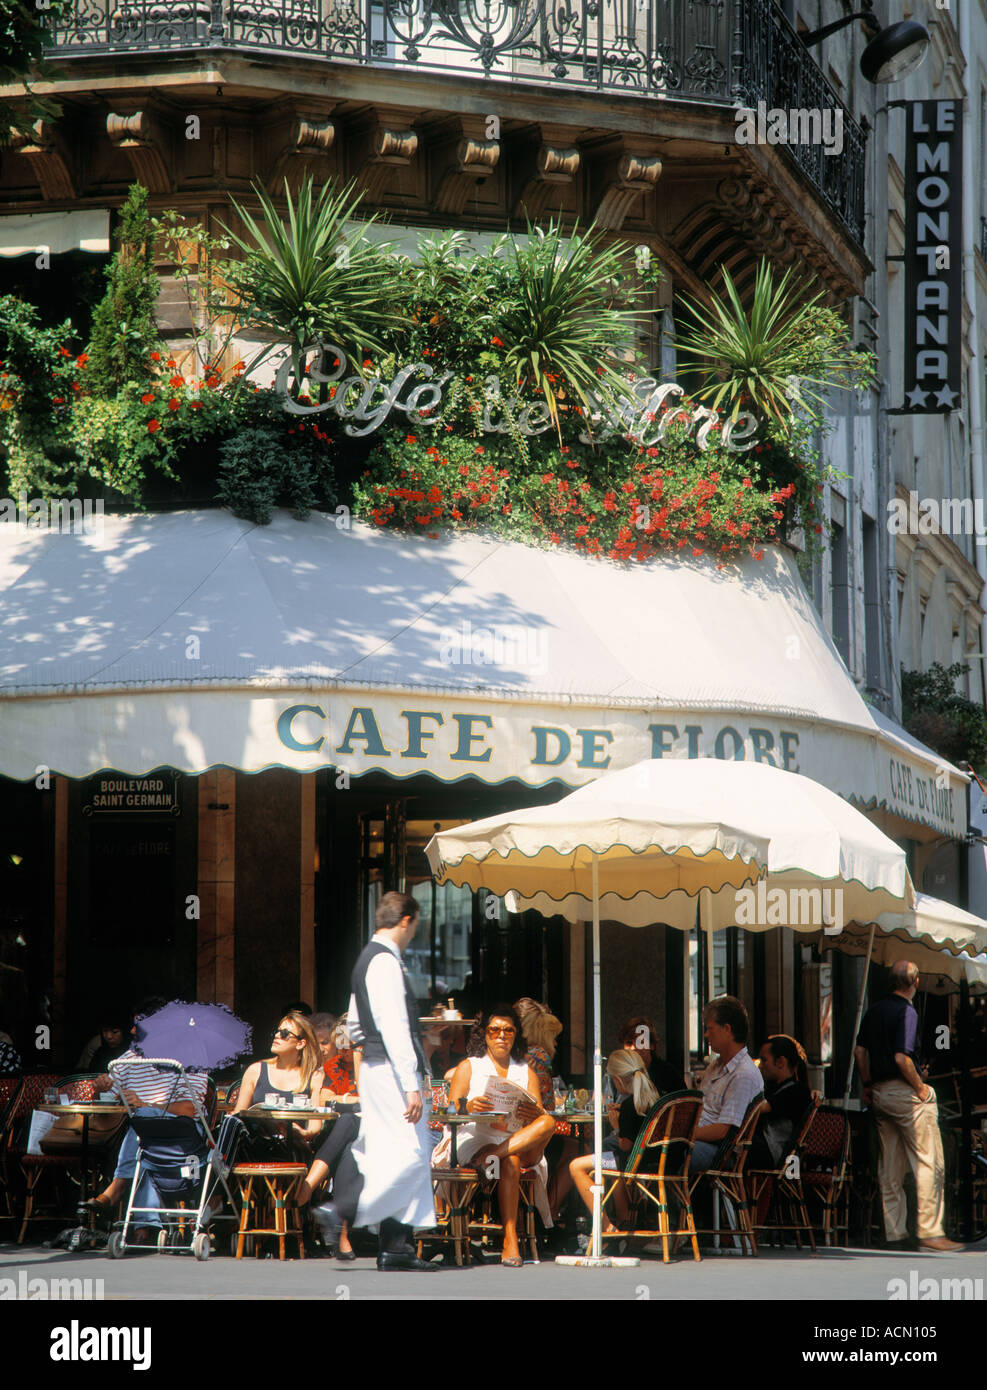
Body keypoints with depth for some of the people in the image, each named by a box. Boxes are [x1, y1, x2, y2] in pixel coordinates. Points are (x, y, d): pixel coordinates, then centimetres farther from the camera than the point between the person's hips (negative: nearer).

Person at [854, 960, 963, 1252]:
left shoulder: (874, 1010, 10)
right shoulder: (906, 1012, -15)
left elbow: (859, 1051, 14)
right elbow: (902, 1058, -22)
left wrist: (868, 1084, 22)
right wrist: (921, 1087, -11)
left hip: (879, 1093, 9)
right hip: (906, 1093, -9)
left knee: (890, 1166, 12)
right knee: (929, 1163, -4)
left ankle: (894, 1231, 14)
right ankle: (929, 1231, -7)